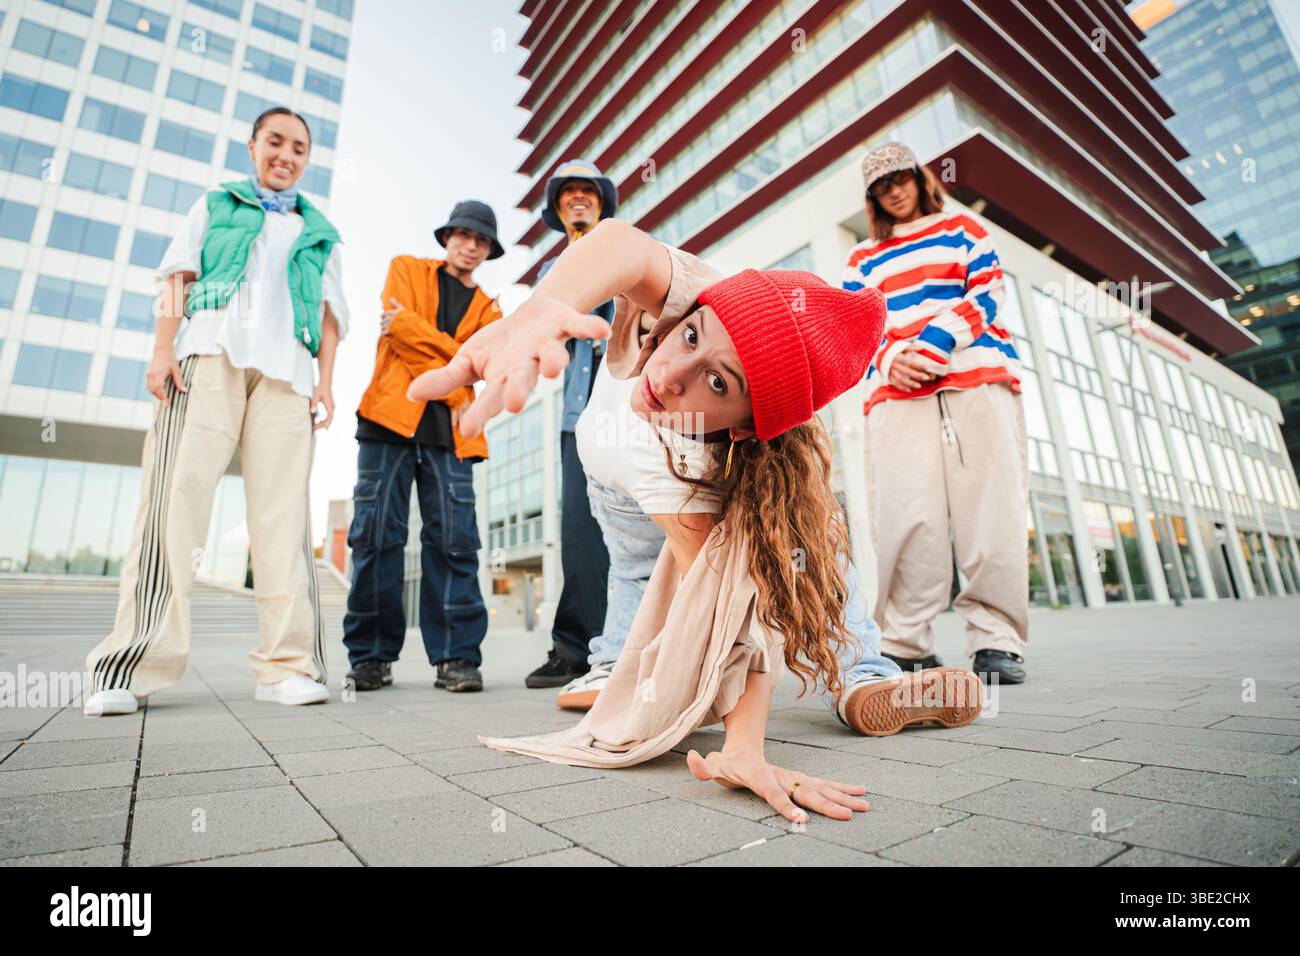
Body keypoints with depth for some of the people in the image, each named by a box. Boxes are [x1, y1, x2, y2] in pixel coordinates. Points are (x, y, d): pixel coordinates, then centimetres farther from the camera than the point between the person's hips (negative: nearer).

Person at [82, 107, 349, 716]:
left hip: (286, 368, 1)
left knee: (282, 511, -9)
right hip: (208, 352, 0)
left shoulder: (320, 233, 27)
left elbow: (329, 313, 17)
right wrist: (163, 349, -3)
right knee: (177, 495, -11)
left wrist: (326, 380, 3)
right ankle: (135, 664, -8)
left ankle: (287, 665, -10)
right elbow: (178, 277, 13)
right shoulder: (215, 205, 25)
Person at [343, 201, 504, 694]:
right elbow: (399, 328, 0)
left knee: (454, 538, -8)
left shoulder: (488, 309, 21)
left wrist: (414, 330, -4)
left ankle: (456, 657, -4)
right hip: (392, 413, -1)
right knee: (377, 533, -4)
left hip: (450, 429, 1)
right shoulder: (406, 268, 18)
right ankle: (371, 655, 5)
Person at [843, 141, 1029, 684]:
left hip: (978, 382, 0)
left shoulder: (962, 226, 23)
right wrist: (888, 359, -10)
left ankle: (995, 640, -4)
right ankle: (906, 645, -8)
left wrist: (936, 341, -10)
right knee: (907, 517, -12)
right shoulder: (863, 257, 26)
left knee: (990, 510, -10)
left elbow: (989, 289, 7)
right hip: (896, 394, 1)